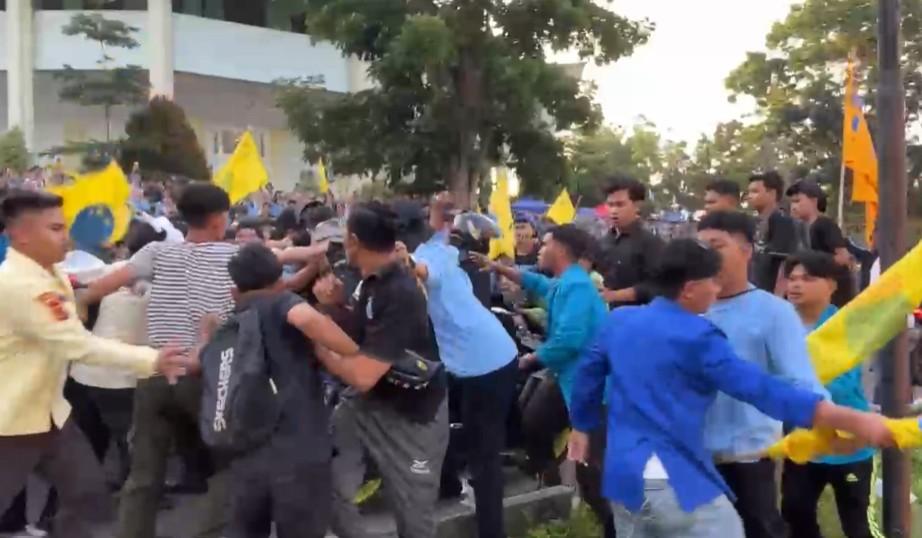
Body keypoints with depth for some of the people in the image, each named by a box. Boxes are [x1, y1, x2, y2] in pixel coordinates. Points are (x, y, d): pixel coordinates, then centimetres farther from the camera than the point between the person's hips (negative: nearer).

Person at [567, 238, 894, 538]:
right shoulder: (696, 337, -14)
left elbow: (589, 373, 21)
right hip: (675, 482, -8)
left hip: (623, 477, 8)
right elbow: (762, 389, -20)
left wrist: (581, 426, 38)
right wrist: (854, 421, -20)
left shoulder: (618, 320, 8)